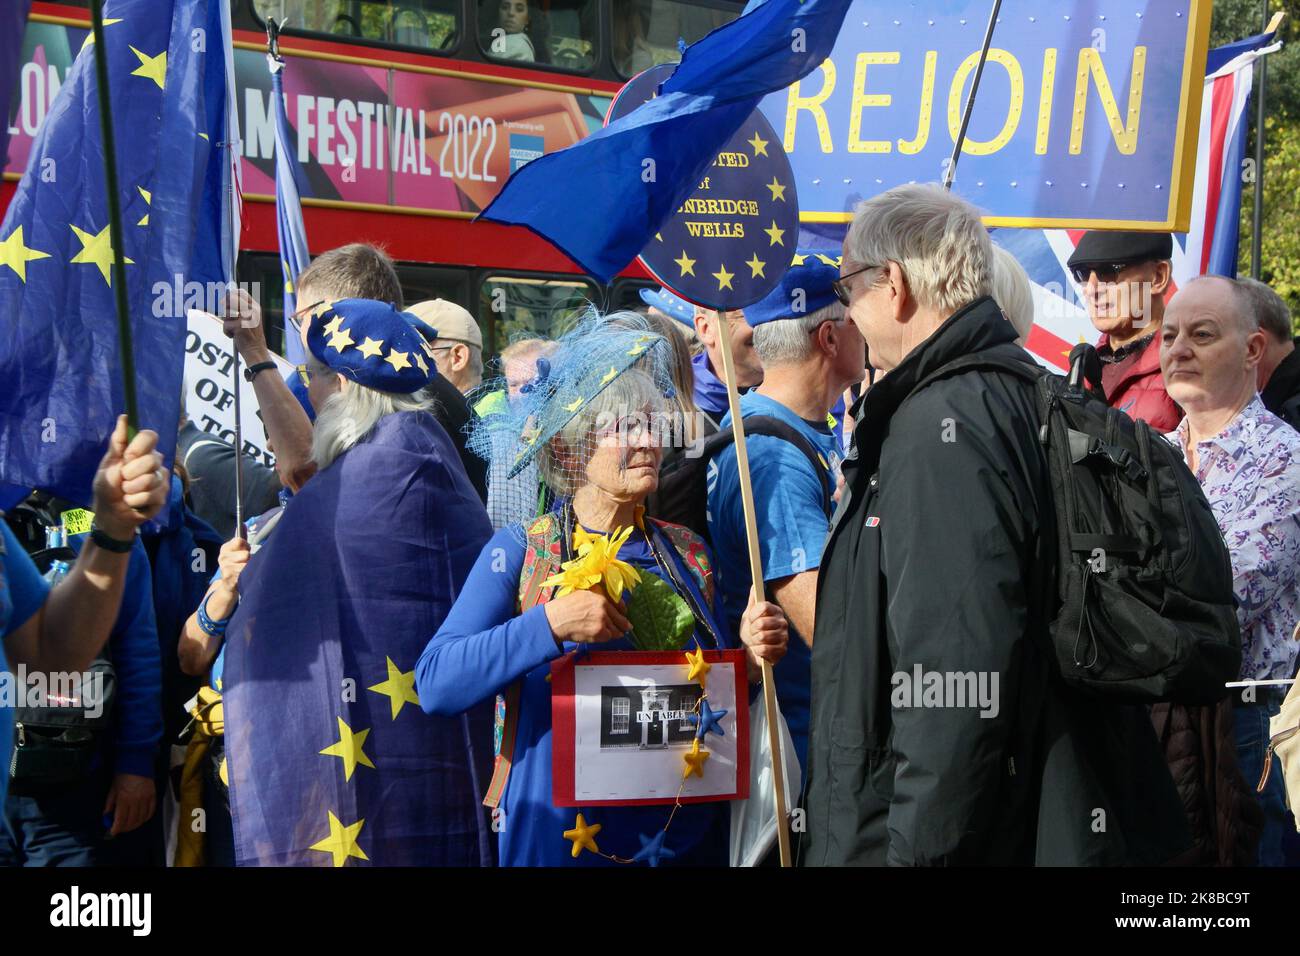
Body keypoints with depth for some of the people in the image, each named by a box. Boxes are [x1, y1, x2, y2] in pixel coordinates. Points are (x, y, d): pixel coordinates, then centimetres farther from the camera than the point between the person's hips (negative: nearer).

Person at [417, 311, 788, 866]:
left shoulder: (688, 554, 6)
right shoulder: (520, 553, -6)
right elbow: (435, 684, -17)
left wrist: (750, 655, -7)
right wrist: (549, 623, -28)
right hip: (561, 836, -4)